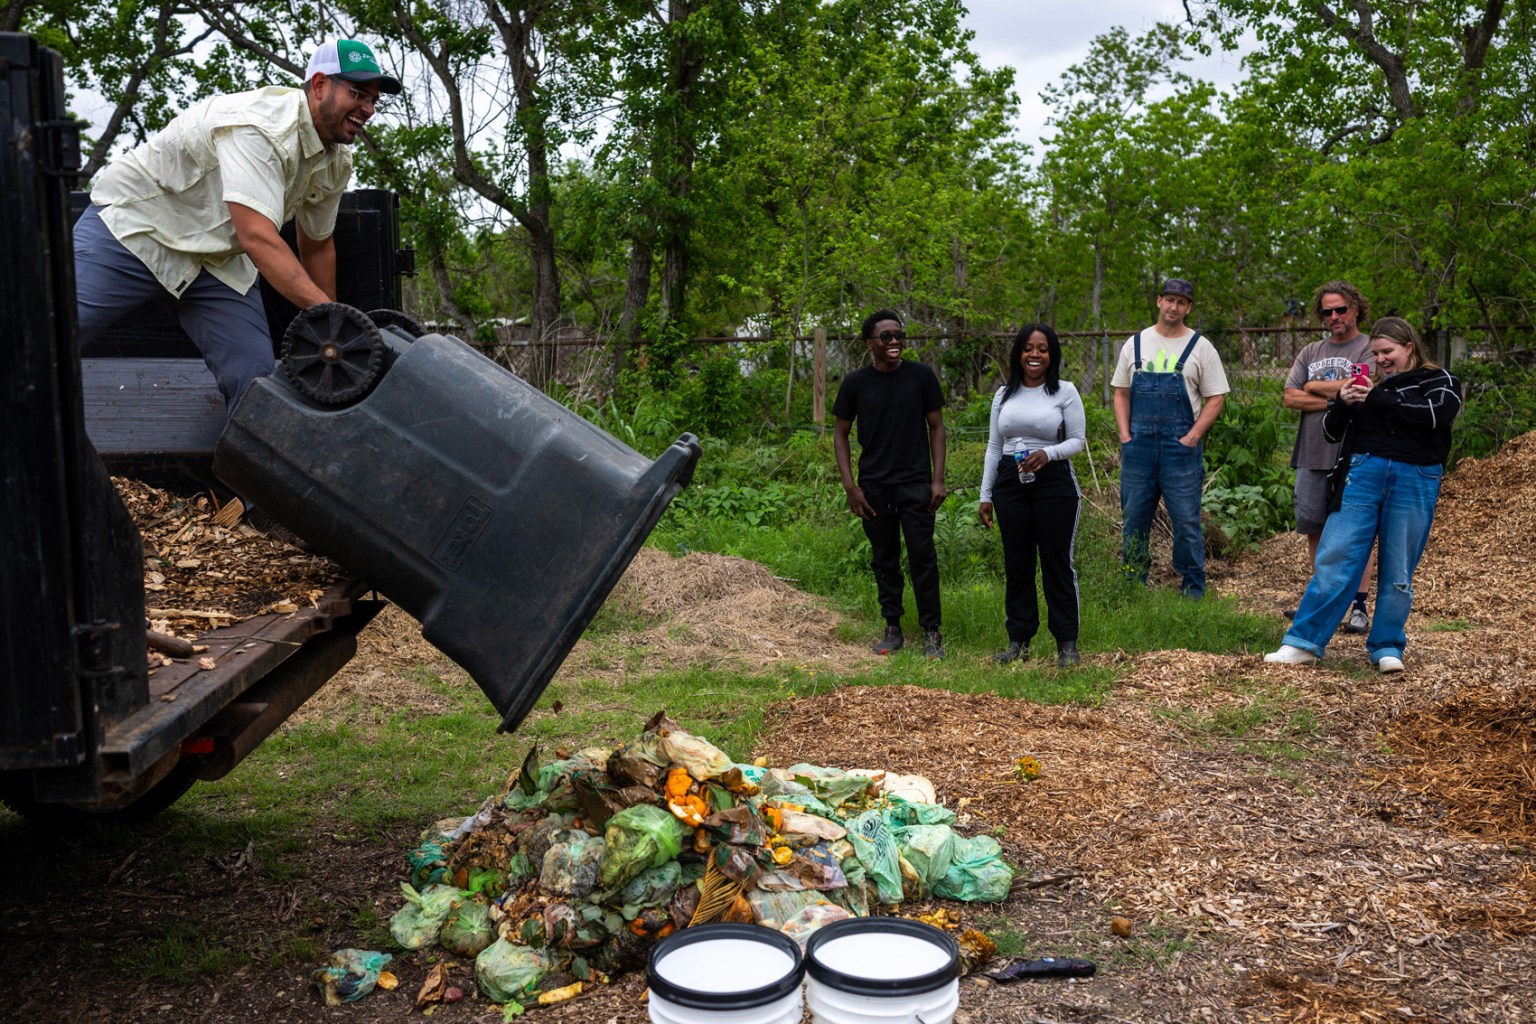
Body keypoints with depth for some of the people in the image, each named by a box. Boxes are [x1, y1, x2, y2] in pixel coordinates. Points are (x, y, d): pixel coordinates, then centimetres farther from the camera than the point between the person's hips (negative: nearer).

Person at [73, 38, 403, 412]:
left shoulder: (337, 162, -1)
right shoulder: (260, 126, -28)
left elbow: (317, 245, 12)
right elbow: (258, 238, -38)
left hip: (218, 261, 7)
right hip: (134, 225, -7)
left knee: (259, 378, -7)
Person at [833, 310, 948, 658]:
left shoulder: (921, 376, -1)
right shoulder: (856, 383, 0)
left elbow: (936, 427, 4)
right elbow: (840, 434, 6)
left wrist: (938, 479, -4)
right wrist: (850, 486, -1)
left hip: (916, 484, -1)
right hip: (874, 487, 1)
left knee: (923, 557, -3)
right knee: (884, 560, 8)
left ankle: (931, 632, 7)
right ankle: (892, 629, 19)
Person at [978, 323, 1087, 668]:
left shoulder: (1065, 391, 0)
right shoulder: (1004, 394, 11)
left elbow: (1078, 440, -1)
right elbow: (994, 446, 13)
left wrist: (1047, 453, -21)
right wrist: (985, 495, 10)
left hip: (1054, 483, -4)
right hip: (1009, 484, 4)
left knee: (1056, 562, -2)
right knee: (1016, 563, 7)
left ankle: (1067, 643, 7)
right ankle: (1019, 641, 15)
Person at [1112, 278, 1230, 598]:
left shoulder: (1200, 347, 2)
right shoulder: (1135, 343, 10)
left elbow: (1215, 399, 0)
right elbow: (1121, 393, 13)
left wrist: (1192, 437, -10)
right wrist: (1125, 435, 0)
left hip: (1181, 446, -3)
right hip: (1138, 445, 3)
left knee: (1187, 521, 0)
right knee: (1134, 519, 9)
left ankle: (1193, 590, 11)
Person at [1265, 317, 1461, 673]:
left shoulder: (1440, 381, 8)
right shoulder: (1368, 383, 15)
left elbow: (1434, 415, -14)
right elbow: (1331, 431, 15)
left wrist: (1378, 399, -14)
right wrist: (1341, 404, -5)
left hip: (1414, 481, -2)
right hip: (1362, 474, 2)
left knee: (1398, 572, 4)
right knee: (1334, 557, -5)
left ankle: (1387, 648, 16)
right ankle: (1303, 643, -3)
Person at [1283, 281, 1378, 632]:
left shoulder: (1371, 349, 1)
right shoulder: (1310, 353, 17)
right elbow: (1290, 397, 5)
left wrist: (1315, 386, -1)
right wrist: (1335, 399, -7)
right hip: (1312, 455, 5)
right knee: (1314, 529, 8)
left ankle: (1359, 607, 4)